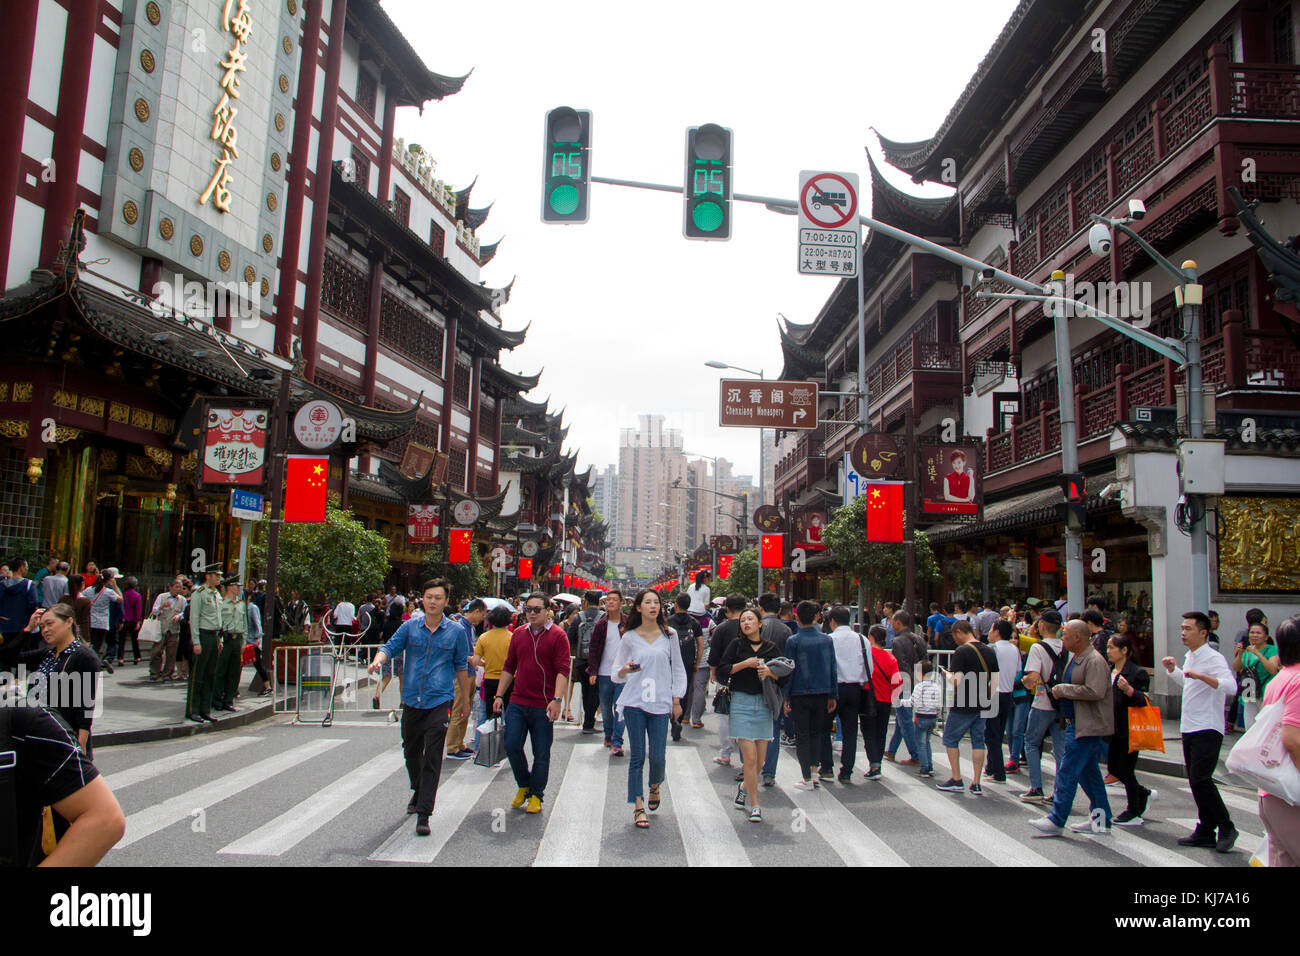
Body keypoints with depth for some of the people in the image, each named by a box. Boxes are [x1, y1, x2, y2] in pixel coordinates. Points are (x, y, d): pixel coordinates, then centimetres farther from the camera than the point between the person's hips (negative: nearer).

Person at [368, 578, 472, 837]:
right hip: (411, 701, 3)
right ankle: (418, 791, 45)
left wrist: (466, 702, 12)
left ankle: (423, 815, -6)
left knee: (432, 759, -9)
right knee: (411, 752, 18)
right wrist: (378, 660, -25)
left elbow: (462, 668, 8)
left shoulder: (456, 631, 0)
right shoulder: (410, 627, 3)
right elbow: (390, 646, -1)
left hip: (439, 702, -3)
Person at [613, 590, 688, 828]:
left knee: (658, 757, -3)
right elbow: (616, 674, 6)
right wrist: (625, 670, -17)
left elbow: (678, 668, 12)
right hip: (634, 703, 0)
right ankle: (638, 806, 11)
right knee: (637, 756, 0)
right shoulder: (629, 637, 4)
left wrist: (676, 700, 8)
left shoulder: (669, 635, 6)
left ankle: (655, 786, 30)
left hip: (660, 703, 1)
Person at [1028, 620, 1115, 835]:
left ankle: (1056, 819, -2)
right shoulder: (1075, 659, 15)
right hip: (1076, 724, 10)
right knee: (1089, 772, 14)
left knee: (1067, 771, -7)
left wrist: (1062, 689, -18)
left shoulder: (1095, 661, -17)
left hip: (1087, 727, -10)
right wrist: (1060, 691, 9)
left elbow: (1095, 692, -28)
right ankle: (1101, 820, 22)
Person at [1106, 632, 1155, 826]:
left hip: (1129, 730, -8)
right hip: (1113, 729, 8)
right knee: (1114, 768, 13)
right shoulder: (1108, 671, 10)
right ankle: (1144, 794, 36)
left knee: (1125, 770, -1)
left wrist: (1129, 690, -33)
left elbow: (1143, 700, -18)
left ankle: (1134, 813, 15)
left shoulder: (1138, 673, -12)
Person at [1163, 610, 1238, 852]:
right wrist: (1173, 669, 17)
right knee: (1196, 782, 10)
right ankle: (1206, 833, 18)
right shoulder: (1190, 657, 14)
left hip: (1208, 730, -9)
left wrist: (1201, 676, -35)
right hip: (1189, 729, 9)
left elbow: (1231, 687, -29)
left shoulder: (1214, 658, -13)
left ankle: (1226, 828, 2)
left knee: (1200, 780, -14)